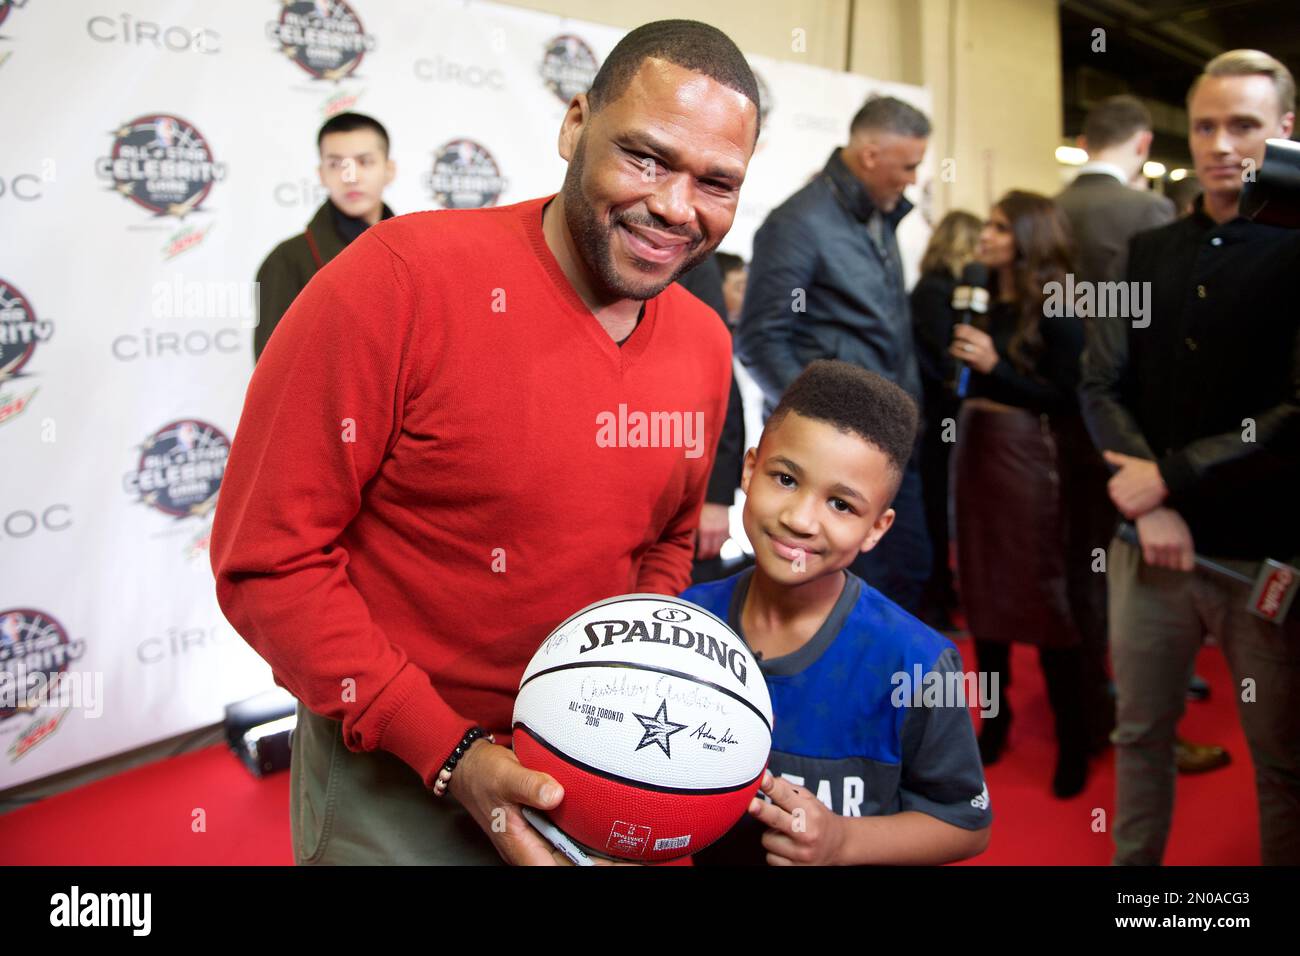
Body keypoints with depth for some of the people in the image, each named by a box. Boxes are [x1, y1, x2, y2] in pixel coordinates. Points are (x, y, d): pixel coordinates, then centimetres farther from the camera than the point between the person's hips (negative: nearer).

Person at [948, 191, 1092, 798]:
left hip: (1026, 453, -6)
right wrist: (959, 356, 0)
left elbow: (1066, 400, -12)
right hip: (972, 444, 6)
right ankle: (996, 716, 26)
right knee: (982, 586, 11)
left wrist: (994, 366, -17)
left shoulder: (1056, 306, -8)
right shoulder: (982, 297, 10)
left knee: (1040, 594, 0)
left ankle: (1072, 738, 14)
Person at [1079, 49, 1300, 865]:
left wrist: (1169, 477, -13)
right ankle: (1133, 864, 30)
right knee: (1141, 732, 13)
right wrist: (1149, 504, -10)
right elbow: (1103, 386, 3)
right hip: (1151, 540, 3)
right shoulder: (1147, 253, 10)